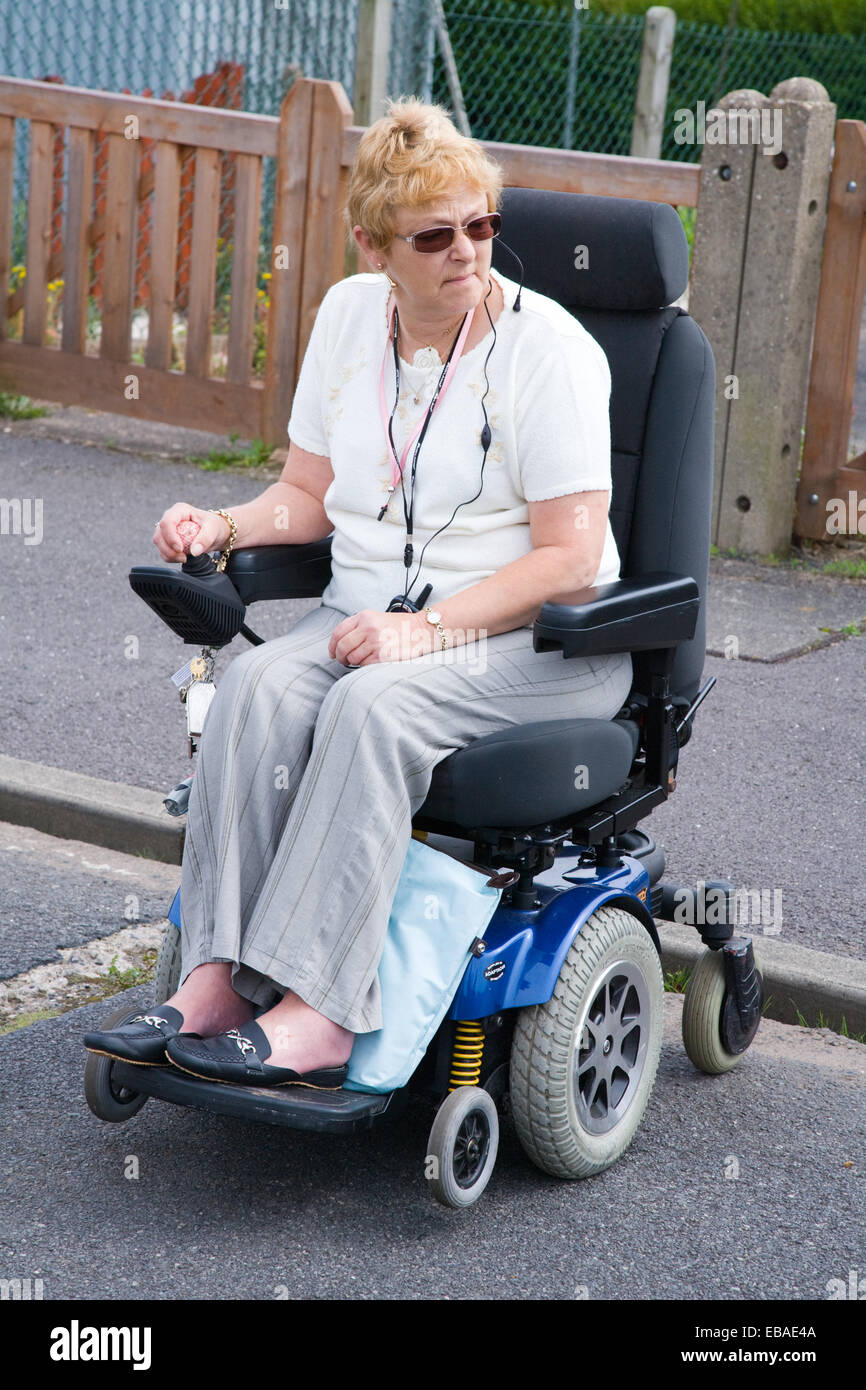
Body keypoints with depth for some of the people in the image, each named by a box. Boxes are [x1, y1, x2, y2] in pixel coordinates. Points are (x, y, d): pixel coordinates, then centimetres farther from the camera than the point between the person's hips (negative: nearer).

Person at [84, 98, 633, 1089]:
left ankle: (315, 1012, -39)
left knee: (374, 705, -34)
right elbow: (307, 496, 16)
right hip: (368, 615, 5)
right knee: (258, 687, -26)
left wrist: (429, 628, -23)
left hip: (537, 639, -5)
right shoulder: (350, 316, 9)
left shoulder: (547, 347, -9)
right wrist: (224, 527, -5)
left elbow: (569, 557, -14)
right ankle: (215, 981, -31)